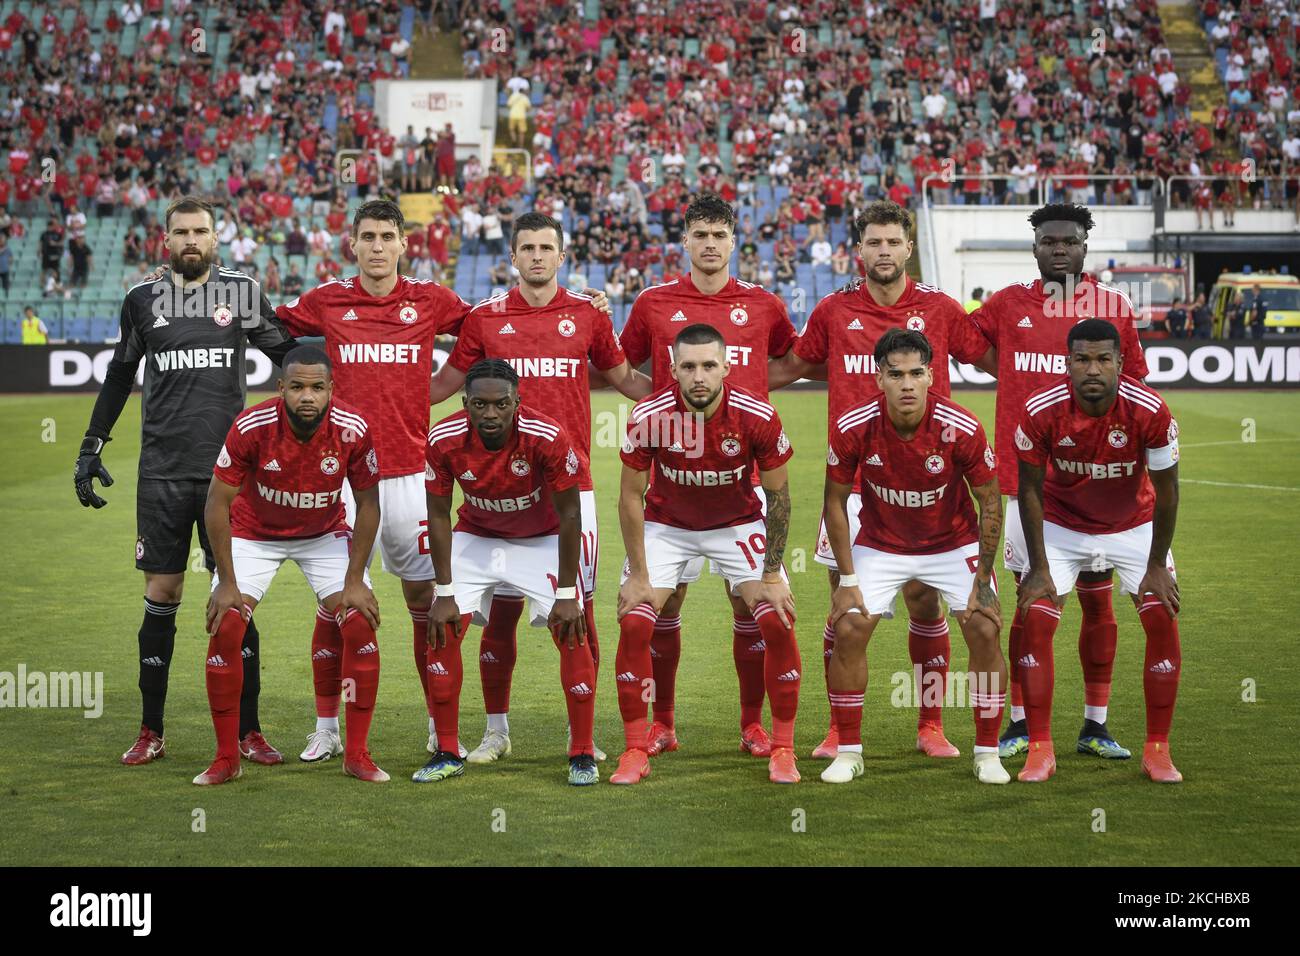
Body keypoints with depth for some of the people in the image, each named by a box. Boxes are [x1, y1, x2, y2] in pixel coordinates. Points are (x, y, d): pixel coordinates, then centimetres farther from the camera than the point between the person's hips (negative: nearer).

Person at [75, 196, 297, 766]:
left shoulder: (242, 292, 4)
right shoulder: (144, 300, 7)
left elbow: (287, 355, 14)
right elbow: (119, 377, 18)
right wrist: (91, 449, 16)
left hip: (227, 469, -1)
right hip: (162, 472, 1)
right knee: (161, 596, 3)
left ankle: (248, 733, 7)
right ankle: (151, 733, 12)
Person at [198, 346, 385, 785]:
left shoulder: (353, 431, -26)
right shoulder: (251, 427, -29)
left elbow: (368, 505, -11)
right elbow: (217, 505, -18)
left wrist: (355, 580, -12)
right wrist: (227, 583, -18)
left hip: (324, 535, 1)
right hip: (254, 533, -1)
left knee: (361, 626, -13)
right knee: (224, 630, -14)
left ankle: (357, 754, 0)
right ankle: (226, 758, 0)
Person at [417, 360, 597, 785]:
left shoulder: (548, 438, -31)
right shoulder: (444, 440, -25)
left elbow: (569, 516, -20)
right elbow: (438, 515, -11)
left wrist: (566, 594, -18)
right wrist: (445, 593, -11)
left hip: (542, 540, -2)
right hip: (476, 538, 2)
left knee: (572, 634, -13)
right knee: (442, 631, -9)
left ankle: (583, 756, 0)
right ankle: (446, 754, 4)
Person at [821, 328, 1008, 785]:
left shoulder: (962, 429, -25)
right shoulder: (852, 428, -23)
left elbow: (990, 503, -12)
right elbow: (835, 502, -9)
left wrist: (983, 581, -13)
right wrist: (847, 580, -11)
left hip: (954, 543, 0)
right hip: (880, 544, 1)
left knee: (985, 631, -14)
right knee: (848, 631, -13)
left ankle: (987, 754, 3)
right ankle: (848, 752, 3)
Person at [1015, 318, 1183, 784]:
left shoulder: (1149, 410, -28)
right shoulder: (1041, 410, -27)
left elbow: (1166, 490, -15)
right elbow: (1030, 489, -13)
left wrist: (1157, 566, -12)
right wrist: (1039, 568, -13)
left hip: (1134, 524, 0)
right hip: (1061, 524, 0)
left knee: (1163, 621, -10)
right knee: (1035, 620, -13)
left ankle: (1157, 751, 3)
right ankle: (1040, 750, -4)